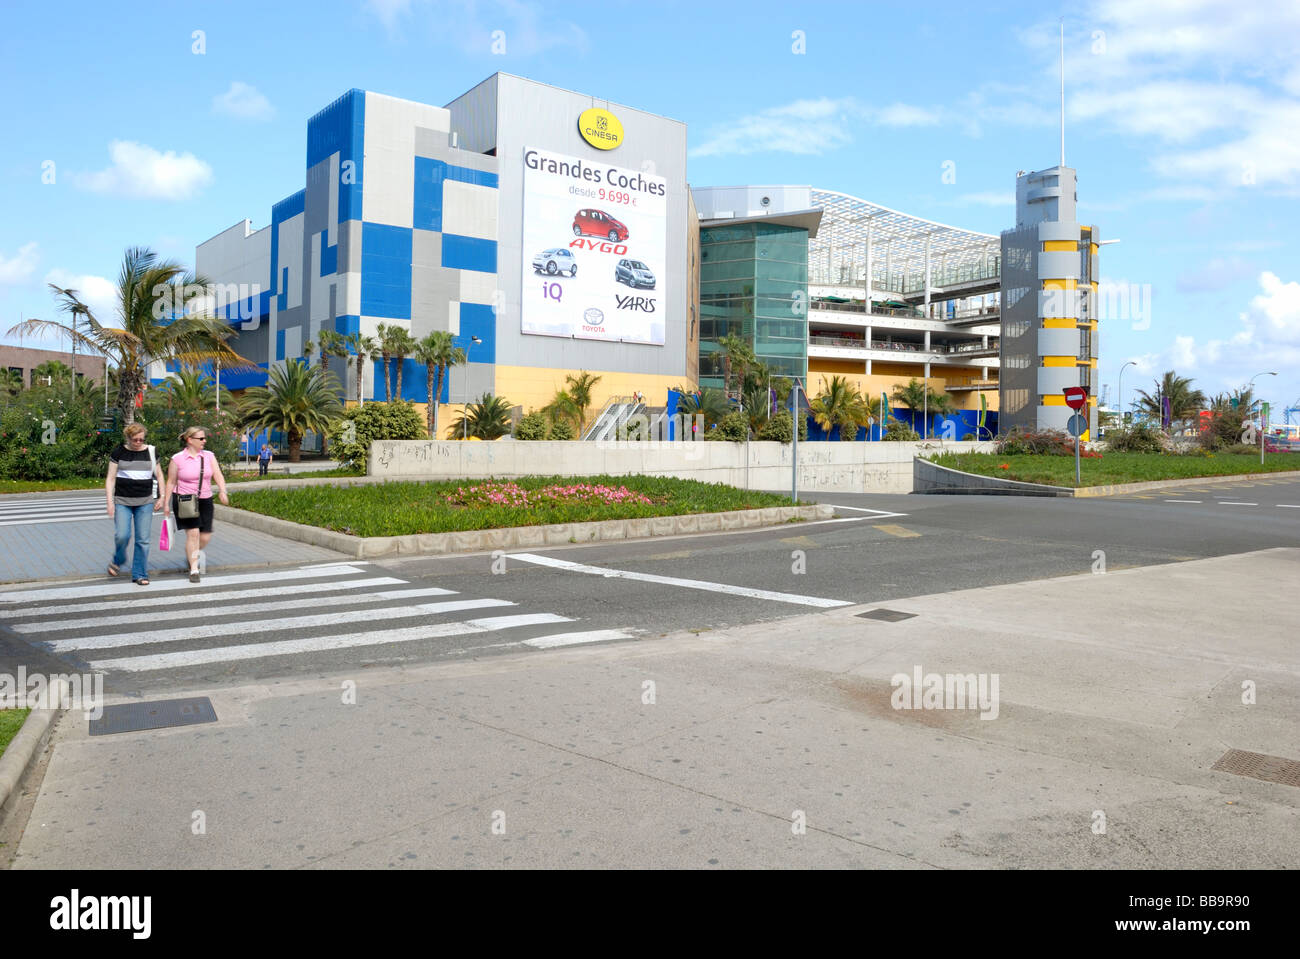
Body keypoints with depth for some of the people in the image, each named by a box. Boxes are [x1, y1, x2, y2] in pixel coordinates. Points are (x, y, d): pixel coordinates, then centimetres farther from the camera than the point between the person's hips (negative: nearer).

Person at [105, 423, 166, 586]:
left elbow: (159, 476, 15)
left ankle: (139, 574, 10)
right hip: (122, 501, -1)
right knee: (122, 535, -11)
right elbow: (111, 478, 2)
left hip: (145, 502, 1)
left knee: (143, 539, 0)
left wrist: (161, 497, 8)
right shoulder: (118, 452, 1)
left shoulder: (151, 452, 6)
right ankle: (118, 561, 21)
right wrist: (110, 501, -5)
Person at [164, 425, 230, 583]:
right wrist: (166, 503, 2)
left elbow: (218, 475, -6)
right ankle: (194, 569, -3)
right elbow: (171, 482, 2)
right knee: (193, 533, -12)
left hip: (205, 500, 4)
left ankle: (193, 556, 35)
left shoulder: (209, 456, 4)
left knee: (205, 536, 4)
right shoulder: (177, 459, -4)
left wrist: (223, 492, -23)